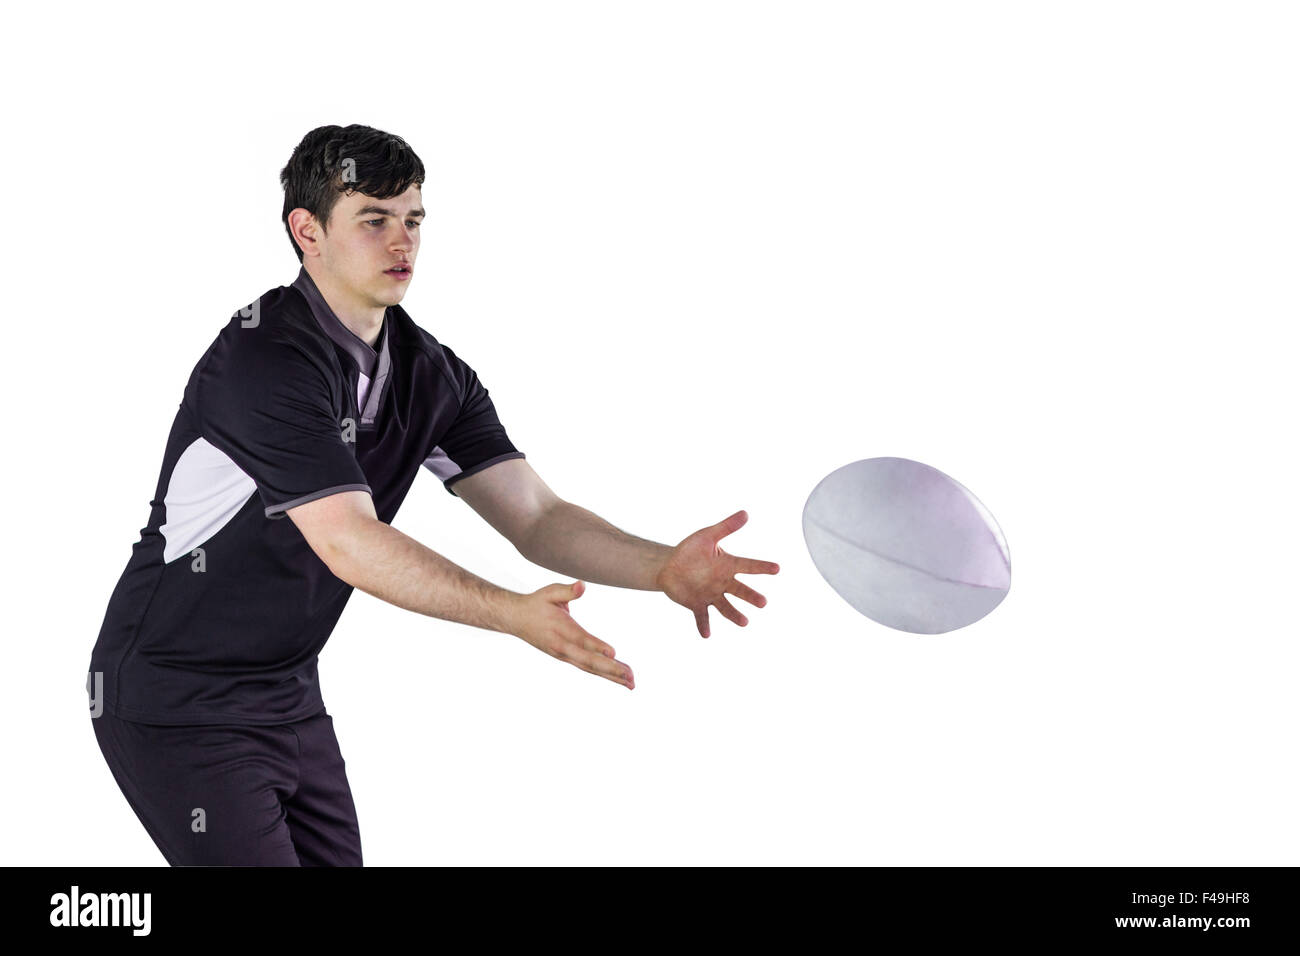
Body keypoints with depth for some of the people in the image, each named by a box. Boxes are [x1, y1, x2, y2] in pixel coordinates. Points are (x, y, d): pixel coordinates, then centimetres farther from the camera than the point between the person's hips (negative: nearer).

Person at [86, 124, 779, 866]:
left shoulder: (432, 375, 2)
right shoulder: (267, 359, -22)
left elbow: (535, 515, -5)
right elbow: (348, 542, -30)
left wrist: (663, 568, -23)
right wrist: (517, 615, -40)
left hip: (290, 696, 8)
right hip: (178, 707, -8)